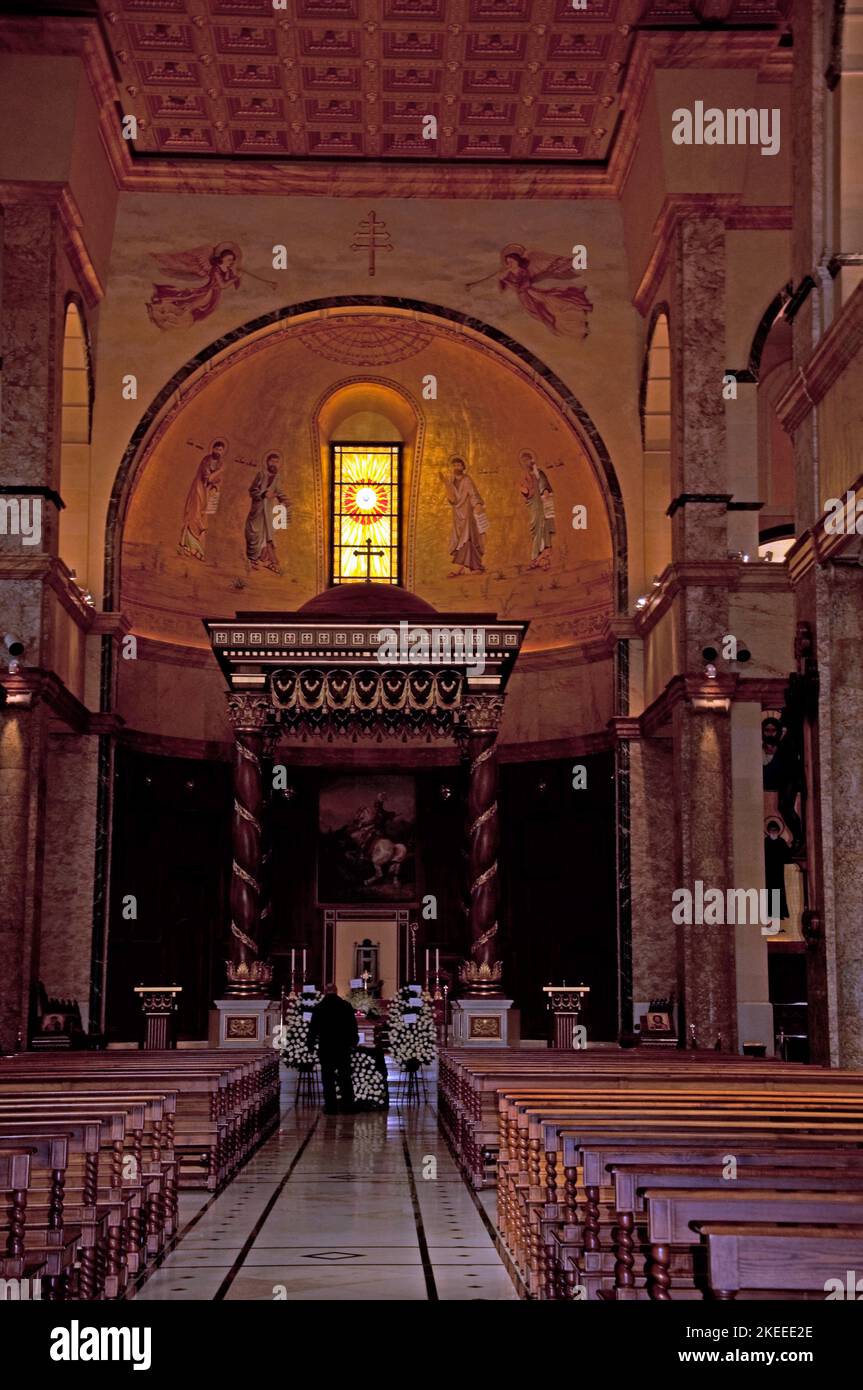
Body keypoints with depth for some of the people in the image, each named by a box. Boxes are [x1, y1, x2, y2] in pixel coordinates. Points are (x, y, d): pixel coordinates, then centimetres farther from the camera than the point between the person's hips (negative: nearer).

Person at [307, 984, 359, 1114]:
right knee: (345, 1077, 9)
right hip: (343, 1048, 2)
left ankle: (331, 1107, 0)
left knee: (328, 1079, 2)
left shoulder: (319, 1008, -4)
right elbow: (353, 1026, 5)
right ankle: (348, 1105, 10)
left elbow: (313, 1029, -3)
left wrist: (311, 1044, 8)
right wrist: (353, 1042, 15)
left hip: (325, 1048, -2)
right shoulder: (346, 1006, 0)